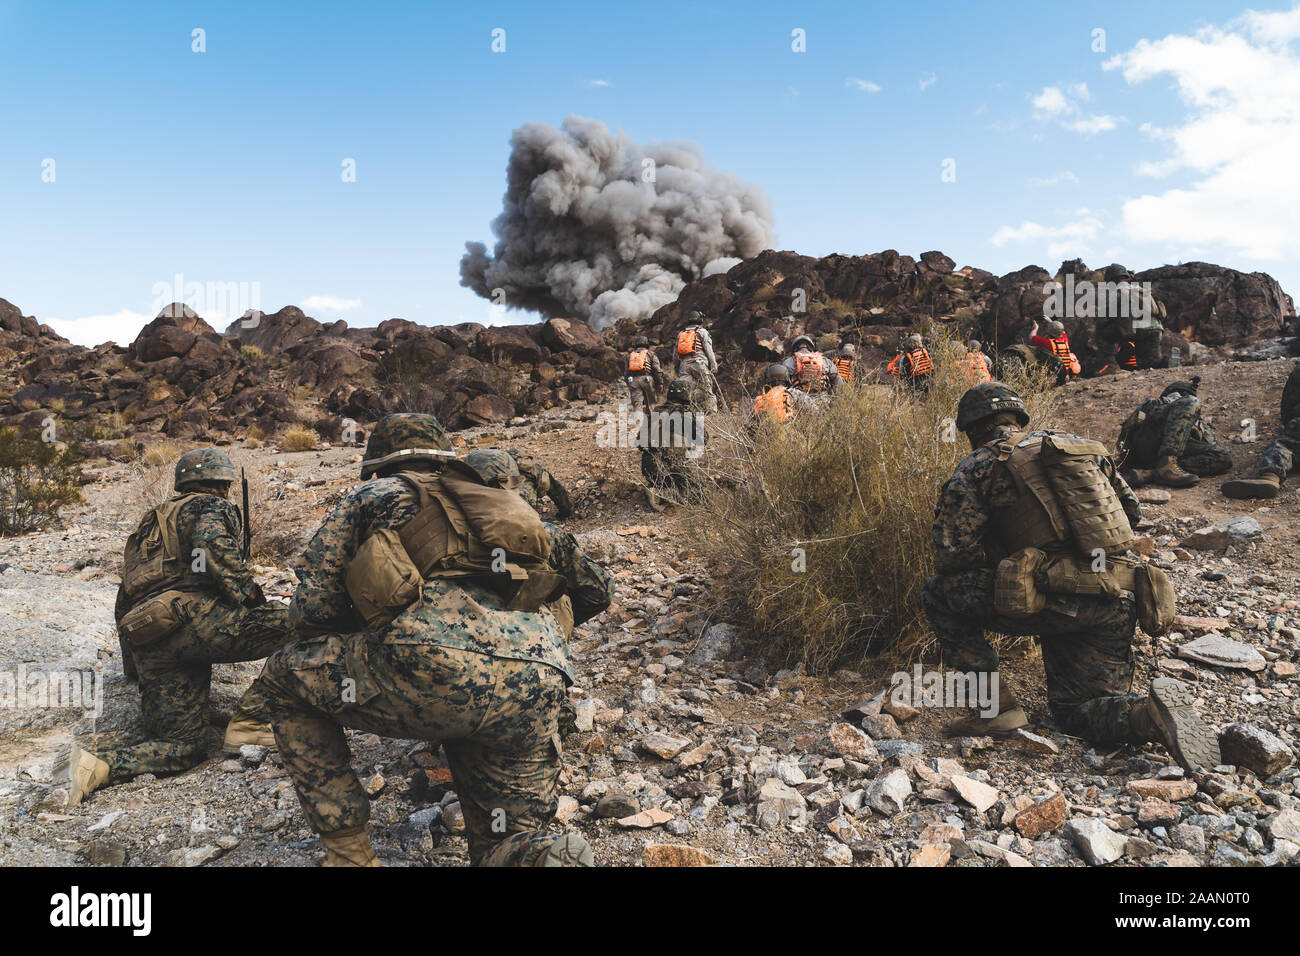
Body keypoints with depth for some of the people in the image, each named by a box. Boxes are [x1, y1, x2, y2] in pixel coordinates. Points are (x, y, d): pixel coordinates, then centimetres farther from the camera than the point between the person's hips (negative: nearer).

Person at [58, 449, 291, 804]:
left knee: (185, 747, 11)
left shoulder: (151, 523, 36)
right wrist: (251, 600, -14)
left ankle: (95, 767, -9)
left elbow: (124, 603, 38)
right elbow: (213, 546, -17)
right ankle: (249, 722, -17)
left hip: (148, 644, 8)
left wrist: (135, 664, 44)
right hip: (190, 616, -8)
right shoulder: (210, 506, 10)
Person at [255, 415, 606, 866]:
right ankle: (534, 855, -11)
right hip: (539, 686, 5)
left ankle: (348, 851, 18)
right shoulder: (495, 499, 35)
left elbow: (310, 609, 18)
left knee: (283, 679, 25)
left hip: (432, 669, -4)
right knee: (498, 845, 25)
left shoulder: (373, 494, 23)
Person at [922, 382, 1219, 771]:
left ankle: (998, 707, 4)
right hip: (1117, 604, 6)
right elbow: (1131, 510, 26)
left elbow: (952, 558, -1)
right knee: (1078, 710, 21)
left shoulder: (978, 466, 4)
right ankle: (1149, 715, -11)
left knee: (940, 595, 11)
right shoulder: (1082, 446, 19)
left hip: (1055, 603, -6)